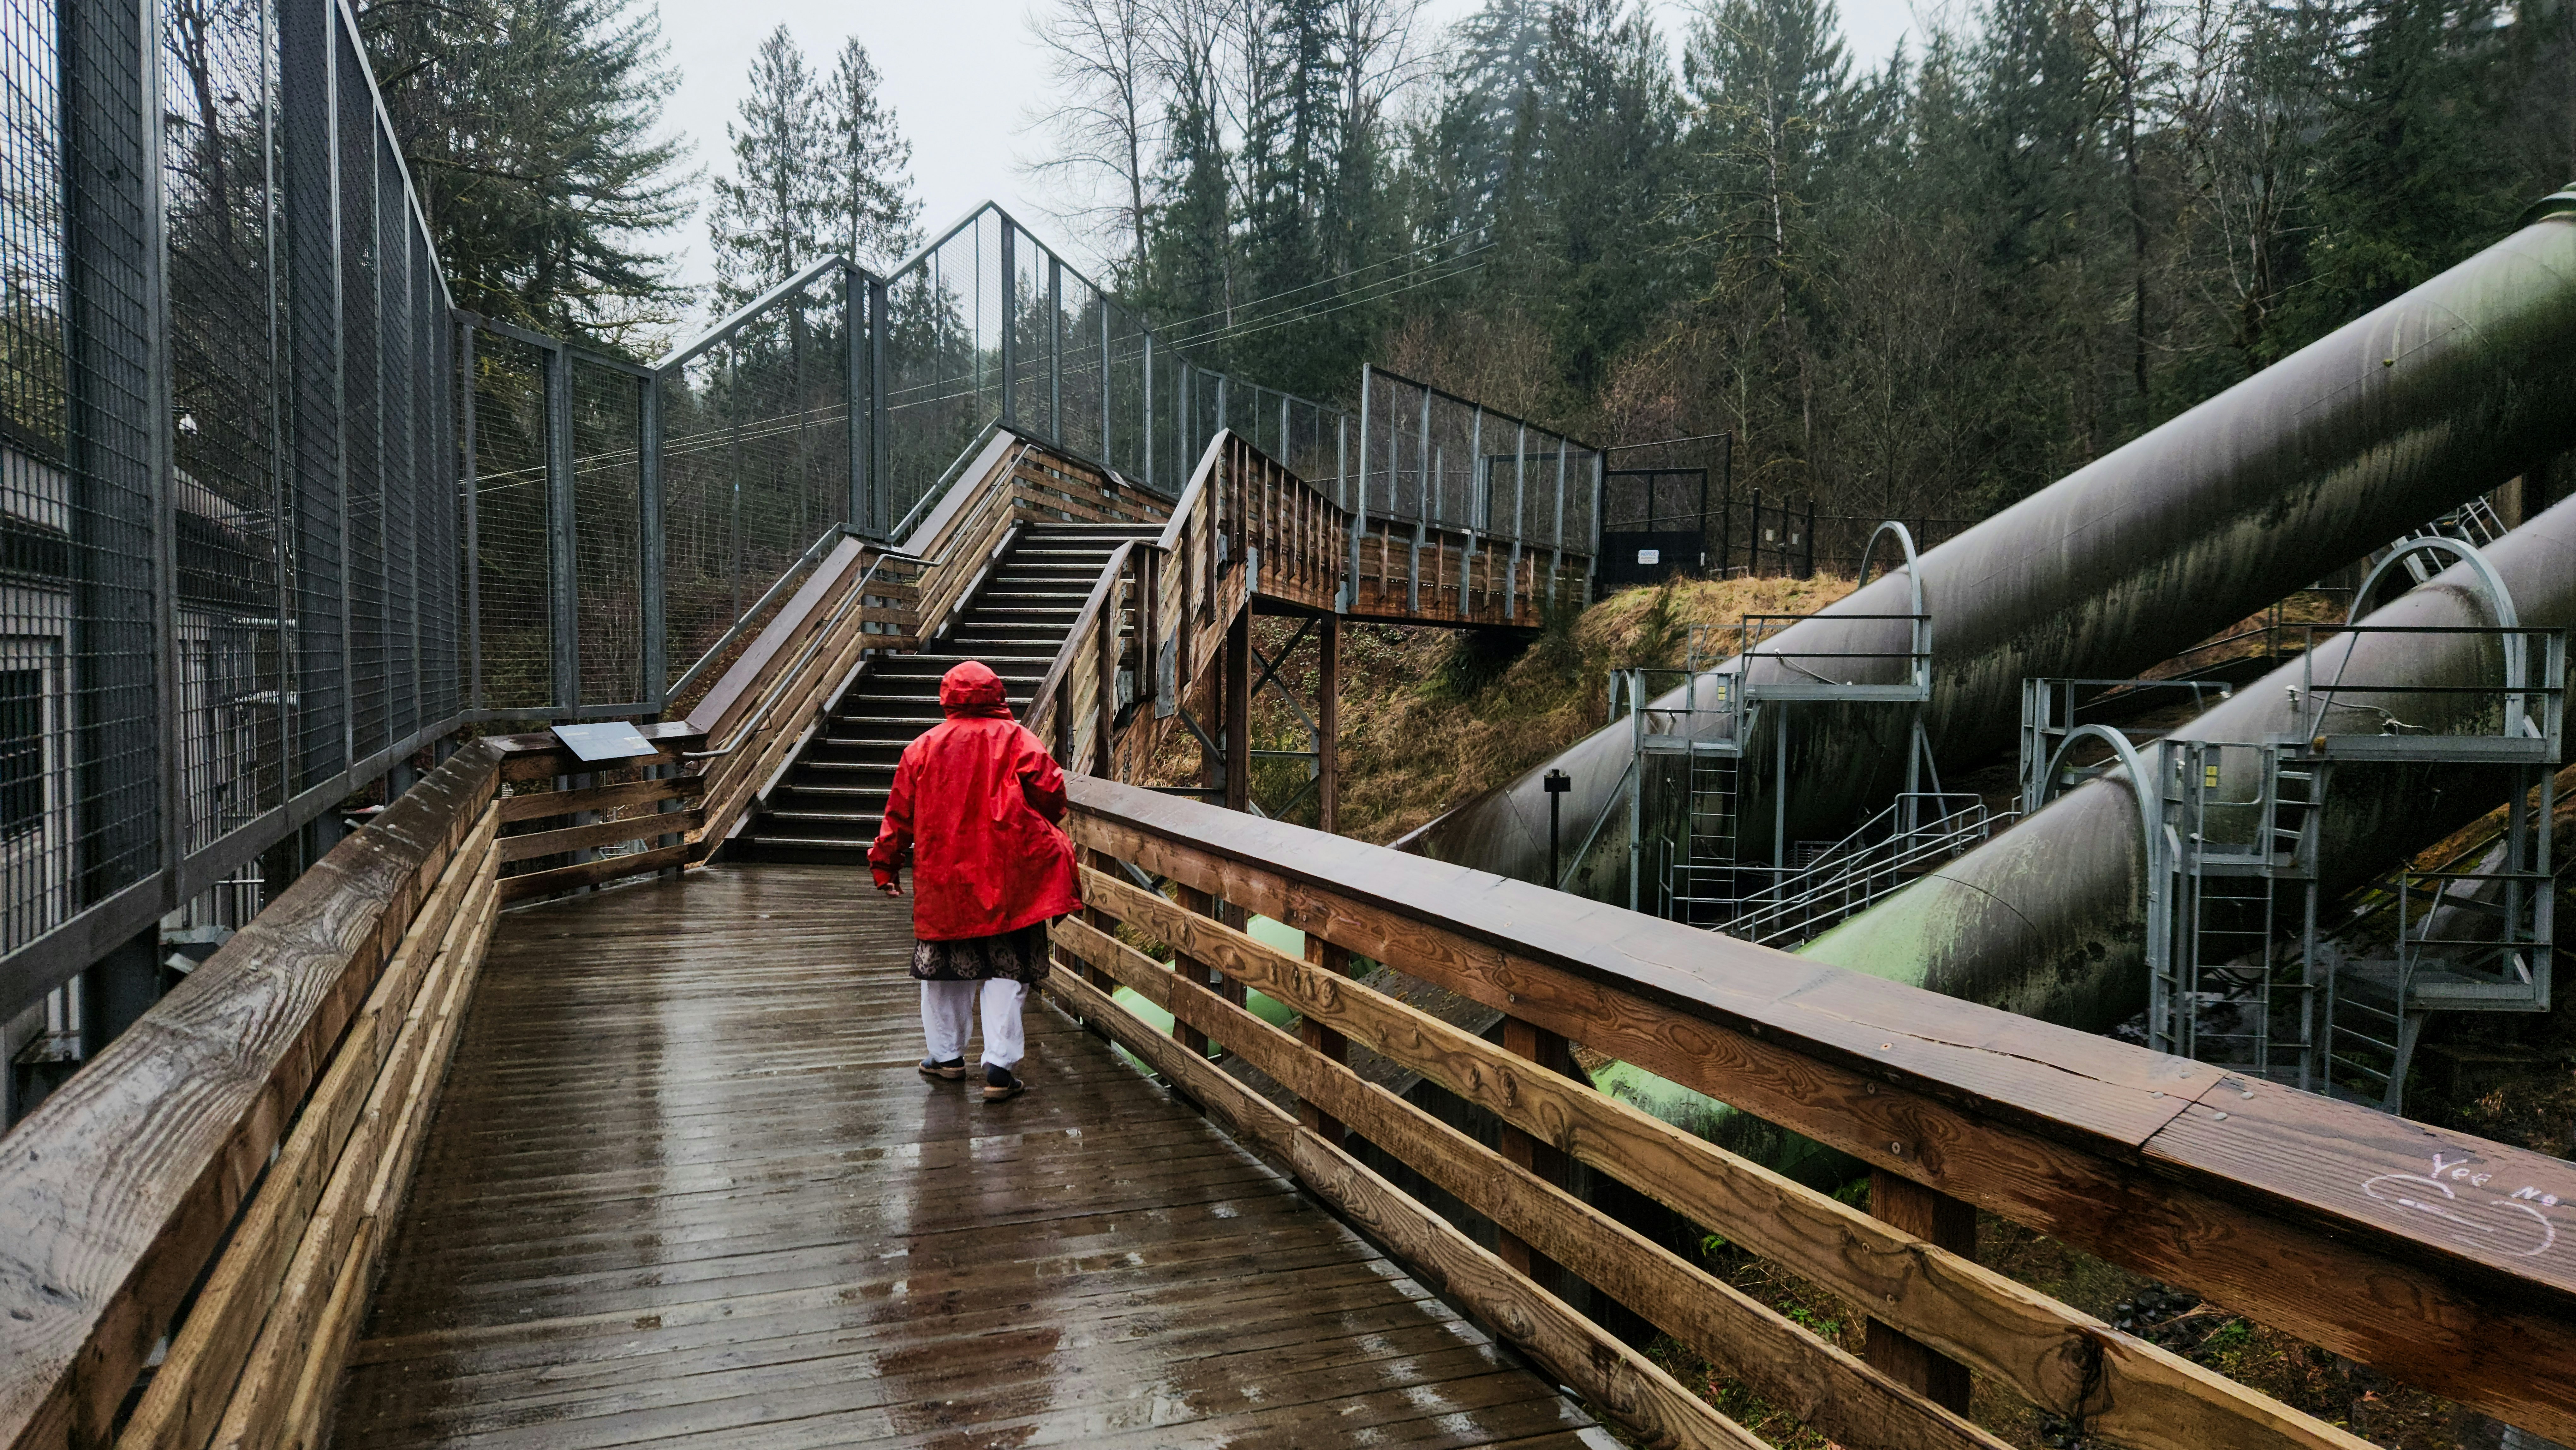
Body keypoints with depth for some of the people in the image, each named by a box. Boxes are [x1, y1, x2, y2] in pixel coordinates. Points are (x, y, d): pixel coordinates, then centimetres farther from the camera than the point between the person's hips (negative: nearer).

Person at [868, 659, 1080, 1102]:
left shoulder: (924, 746, 4)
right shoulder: (1016, 739, -4)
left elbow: (900, 811, 6)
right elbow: (1050, 791, -7)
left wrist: (885, 865, 15)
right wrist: (1043, 831, 14)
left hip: (941, 875, 3)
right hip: (1007, 877, -2)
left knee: (944, 964, 17)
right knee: (1005, 968, 2)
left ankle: (947, 1055, 28)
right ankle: (1000, 1068, -2)